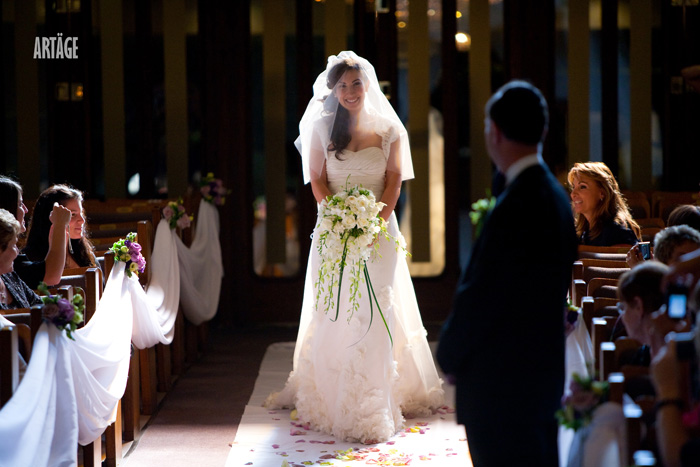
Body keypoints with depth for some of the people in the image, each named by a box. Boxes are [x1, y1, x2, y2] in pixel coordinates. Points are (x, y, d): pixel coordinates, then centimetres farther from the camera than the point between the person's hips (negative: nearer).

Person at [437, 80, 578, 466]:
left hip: (501, 390, -10)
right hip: (541, 374, 10)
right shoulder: (555, 195, 8)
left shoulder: (516, 206, -22)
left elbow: (479, 297, -20)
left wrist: (449, 358, -3)